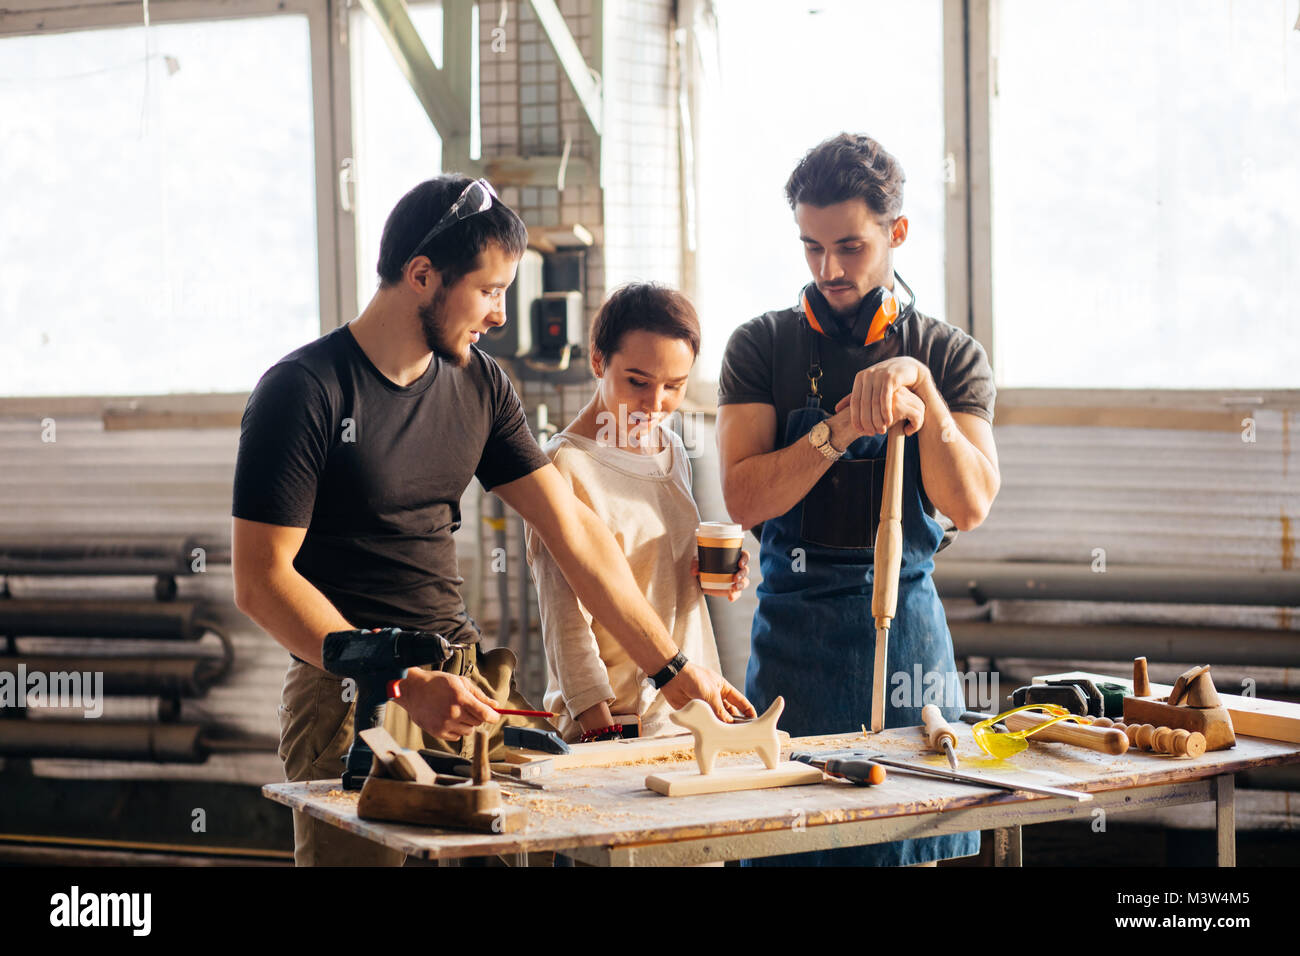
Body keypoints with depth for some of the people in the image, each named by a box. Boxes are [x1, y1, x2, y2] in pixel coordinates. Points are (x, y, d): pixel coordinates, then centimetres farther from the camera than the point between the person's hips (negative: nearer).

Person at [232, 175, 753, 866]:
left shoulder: (477, 385, 10)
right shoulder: (302, 393, -10)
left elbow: (573, 532, 12)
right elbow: (260, 581, -14)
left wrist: (672, 669, 8)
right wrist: (404, 684, -20)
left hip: (464, 679, 6)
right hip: (353, 698, -5)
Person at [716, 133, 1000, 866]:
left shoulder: (951, 355, 5)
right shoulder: (761, 347, 3)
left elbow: (970, 506, -8)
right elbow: (745, 497, -7)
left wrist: (921, 390, -19)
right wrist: (841, 430, -19)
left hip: (908, 626, 1)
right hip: (794, 633, -1)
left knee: (916, 844, 3)